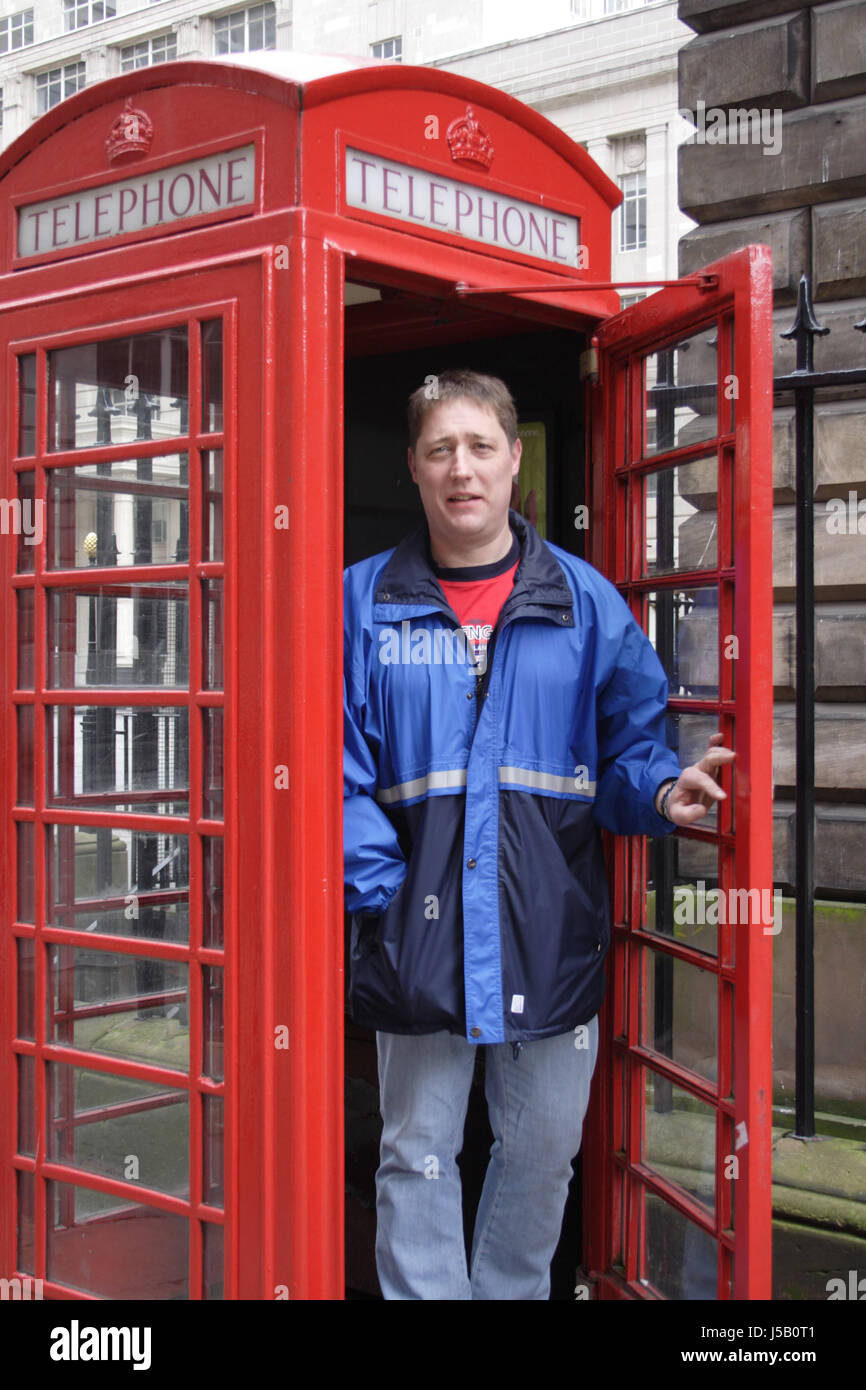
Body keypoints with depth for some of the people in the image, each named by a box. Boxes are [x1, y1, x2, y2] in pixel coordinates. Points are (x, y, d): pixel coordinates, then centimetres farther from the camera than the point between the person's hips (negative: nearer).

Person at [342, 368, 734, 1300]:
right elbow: (341, 767, -3)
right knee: (417, 1155, 10)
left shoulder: (585, 602, 4)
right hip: (419, 933, -1)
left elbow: (629, 739, 6)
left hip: (551, 934, 2)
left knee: (542, 1151, 15)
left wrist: (663, 792, -15)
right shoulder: (364, 602, 0)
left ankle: (510, 1292, 38)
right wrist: (379, 889, -12)